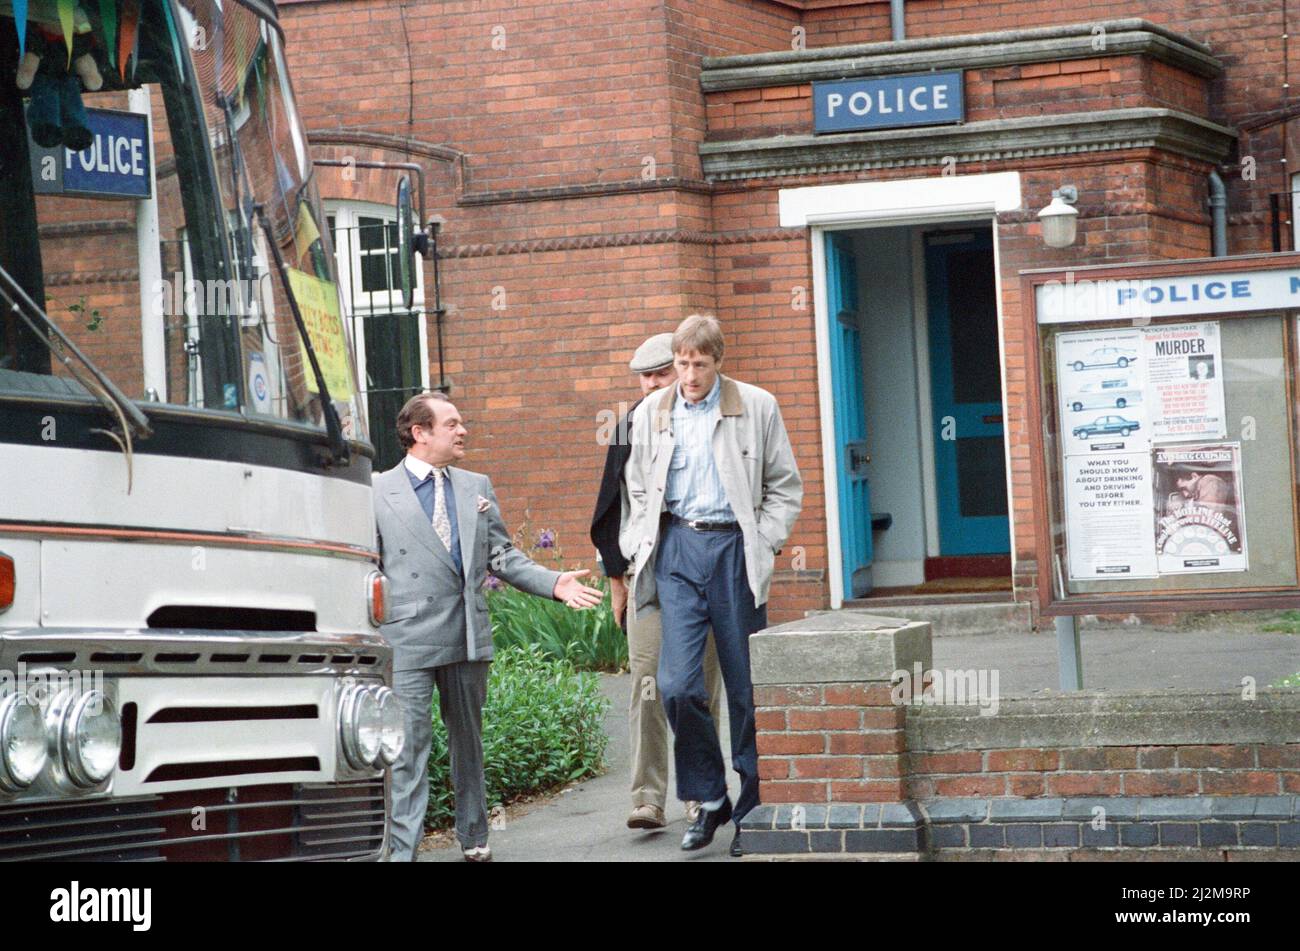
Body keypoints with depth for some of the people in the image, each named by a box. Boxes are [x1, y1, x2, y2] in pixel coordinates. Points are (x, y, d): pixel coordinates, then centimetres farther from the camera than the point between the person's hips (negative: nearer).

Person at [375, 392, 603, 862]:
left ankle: (473, 837, 26)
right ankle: (403, 849, -4)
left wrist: (553, 582, 2)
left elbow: (502, 556, 15)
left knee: (468, 738, 14)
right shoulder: (379, 492, 0)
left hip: (468, 636, 5)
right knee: (409, 744, -6)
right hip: (408, 638, -5)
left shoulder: (477, 487, 15)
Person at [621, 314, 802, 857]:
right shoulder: (652, 414, 11)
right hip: (677, 550, 2)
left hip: (735, 549, -2)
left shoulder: (757, 408, 4)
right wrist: (640, 551, 8)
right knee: (677, 685, -10)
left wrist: (765, 545, -3)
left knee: (746, 687, 2)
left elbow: (784, 487, 8)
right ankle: (709, 799, 8)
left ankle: (752, 811, 14)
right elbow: (638, 491, 20)